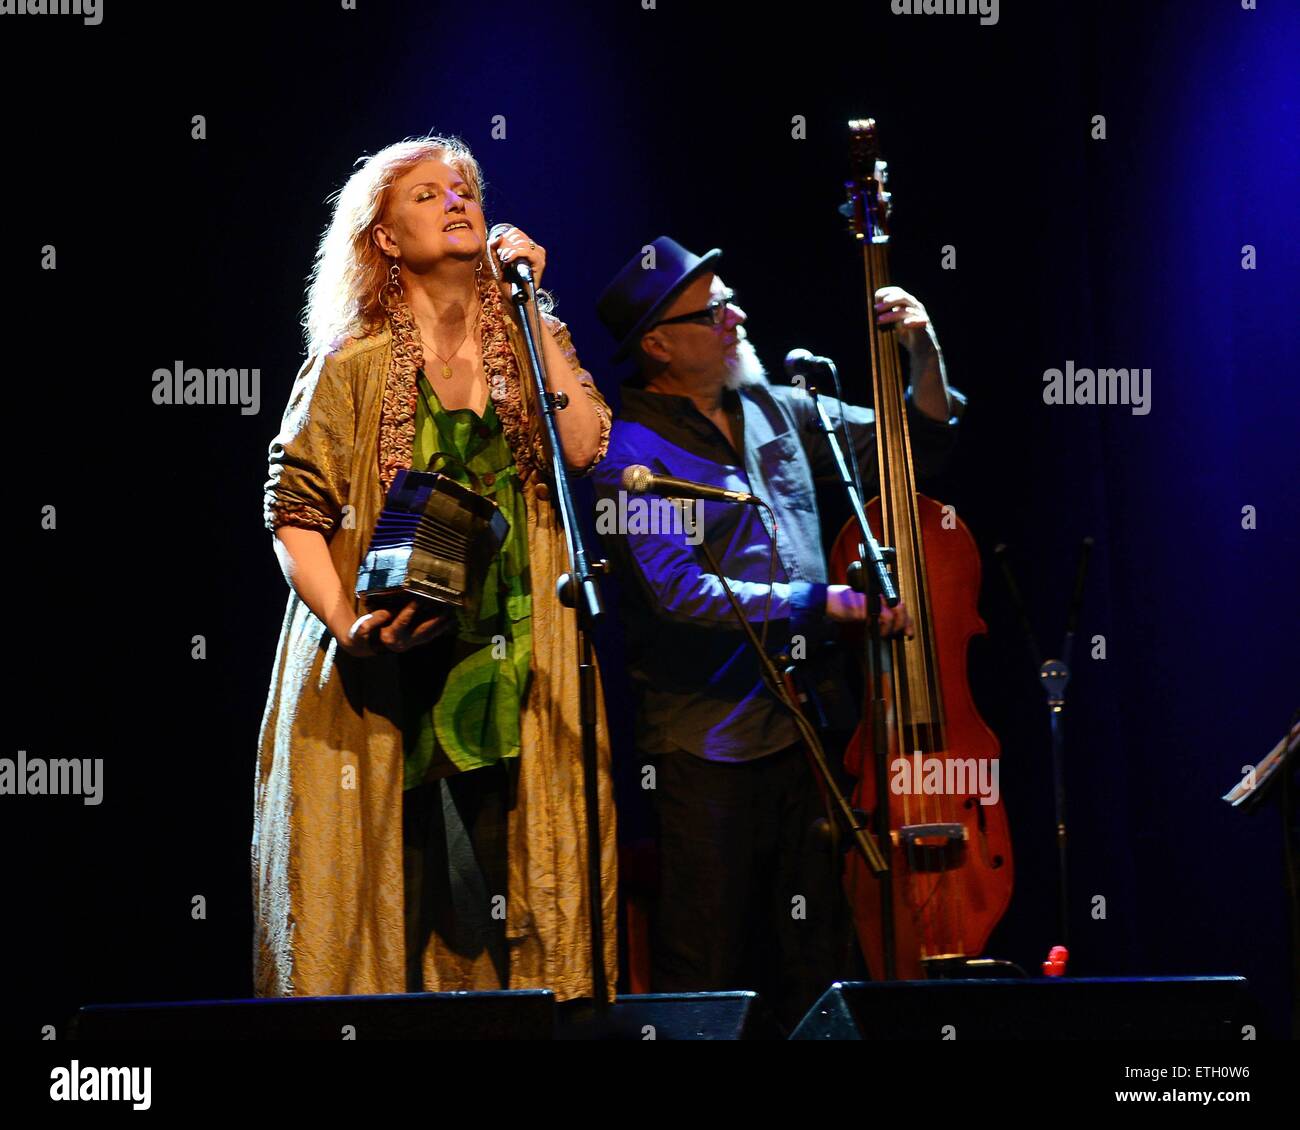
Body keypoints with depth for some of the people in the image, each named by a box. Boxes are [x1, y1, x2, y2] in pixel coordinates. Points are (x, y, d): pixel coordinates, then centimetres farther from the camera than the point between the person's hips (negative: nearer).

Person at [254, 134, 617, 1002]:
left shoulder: (530, 342, 11)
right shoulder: (355, 362, 0)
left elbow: (585, 446, -7)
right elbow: (295, 509, -4)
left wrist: (525, 307, -5)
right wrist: (347, 624, -18)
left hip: (516, 660, 3)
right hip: (390, 669, -3)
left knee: (510, 888, -1)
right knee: (390, 886, -5)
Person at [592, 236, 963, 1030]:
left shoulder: (776, 410, 12)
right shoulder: (633, 453, -9)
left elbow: (913, 448, 22)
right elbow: (681, 594, -21)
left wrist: (926, 357, 4)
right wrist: (827, 602, -20)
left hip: (808, 729, 6)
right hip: (712, 747, -6)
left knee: (819, 969, 9)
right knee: (707, 977, -2)